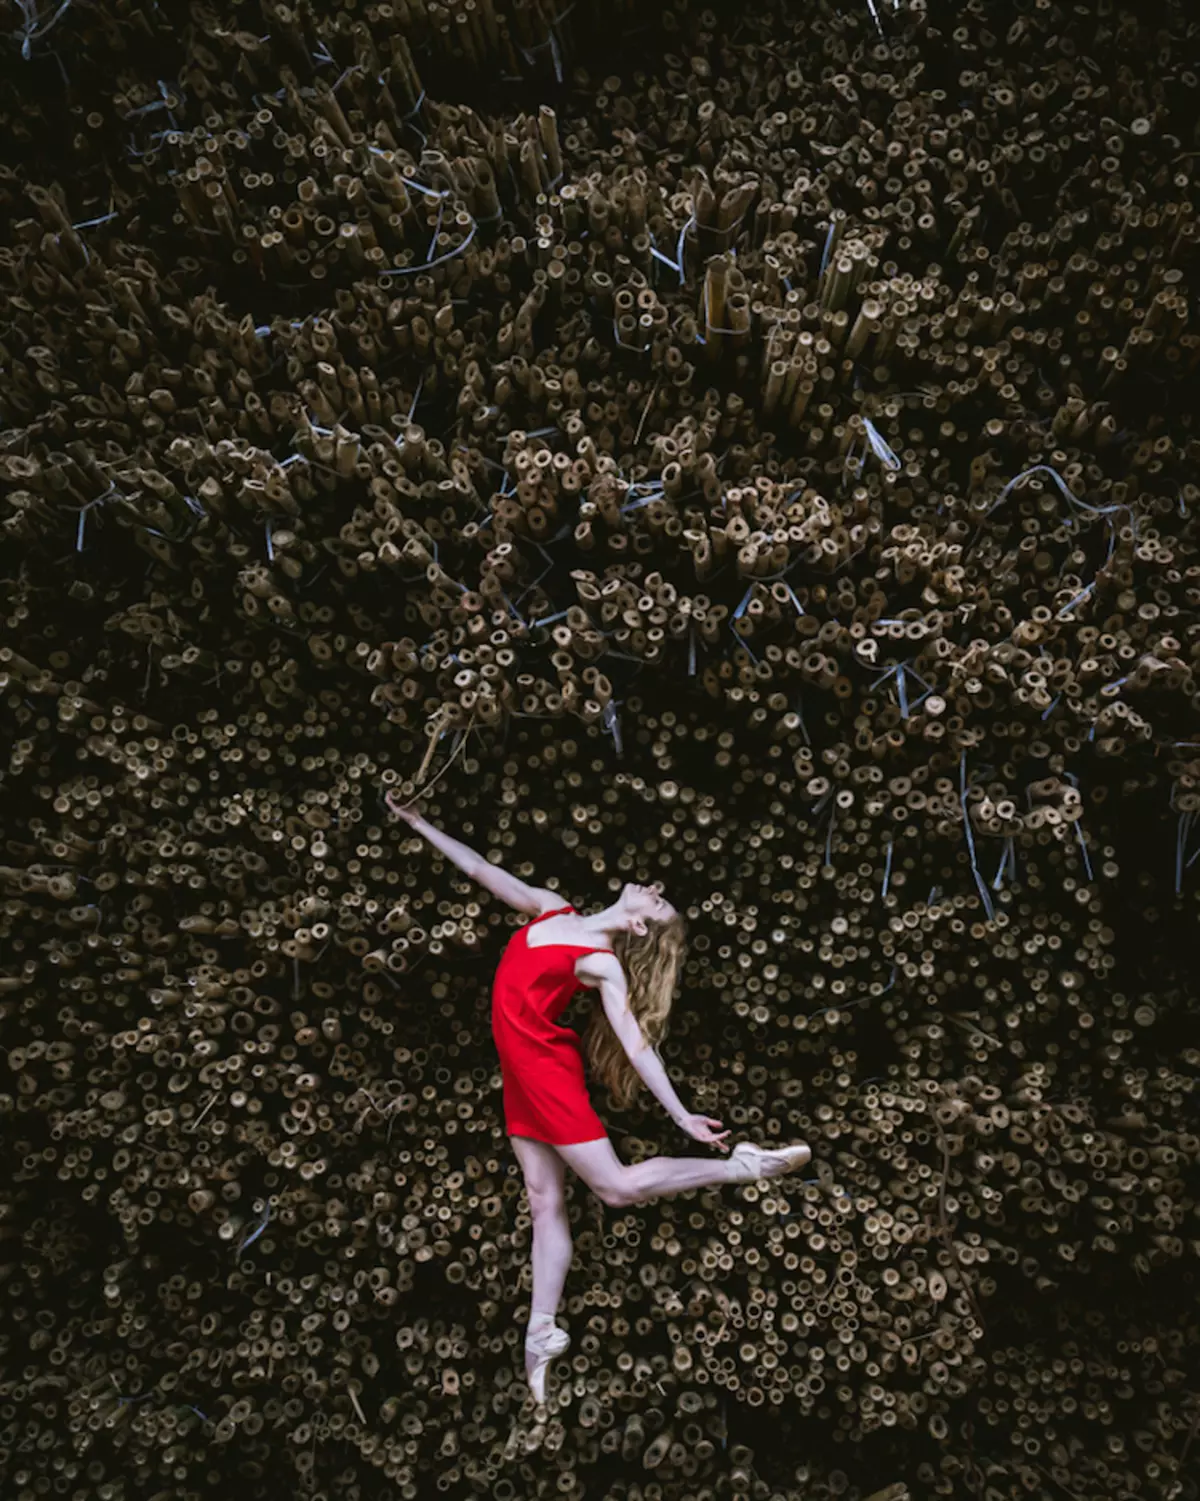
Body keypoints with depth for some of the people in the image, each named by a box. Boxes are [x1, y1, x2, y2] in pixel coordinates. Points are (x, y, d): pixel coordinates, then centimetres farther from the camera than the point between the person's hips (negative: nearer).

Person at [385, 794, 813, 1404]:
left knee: (617, 1184, -6)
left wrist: (682, 1115, -24)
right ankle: (542, 1333, 15)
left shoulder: (603, 964, -15)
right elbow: (482, 871, 10)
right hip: (521, 1071, 6)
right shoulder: (552, 909, 3)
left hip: (546, 1067, -6)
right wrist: (420, 824, 13)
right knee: (545, 1200, 9)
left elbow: (636, 1043, -17)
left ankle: (746, 1165, 1)